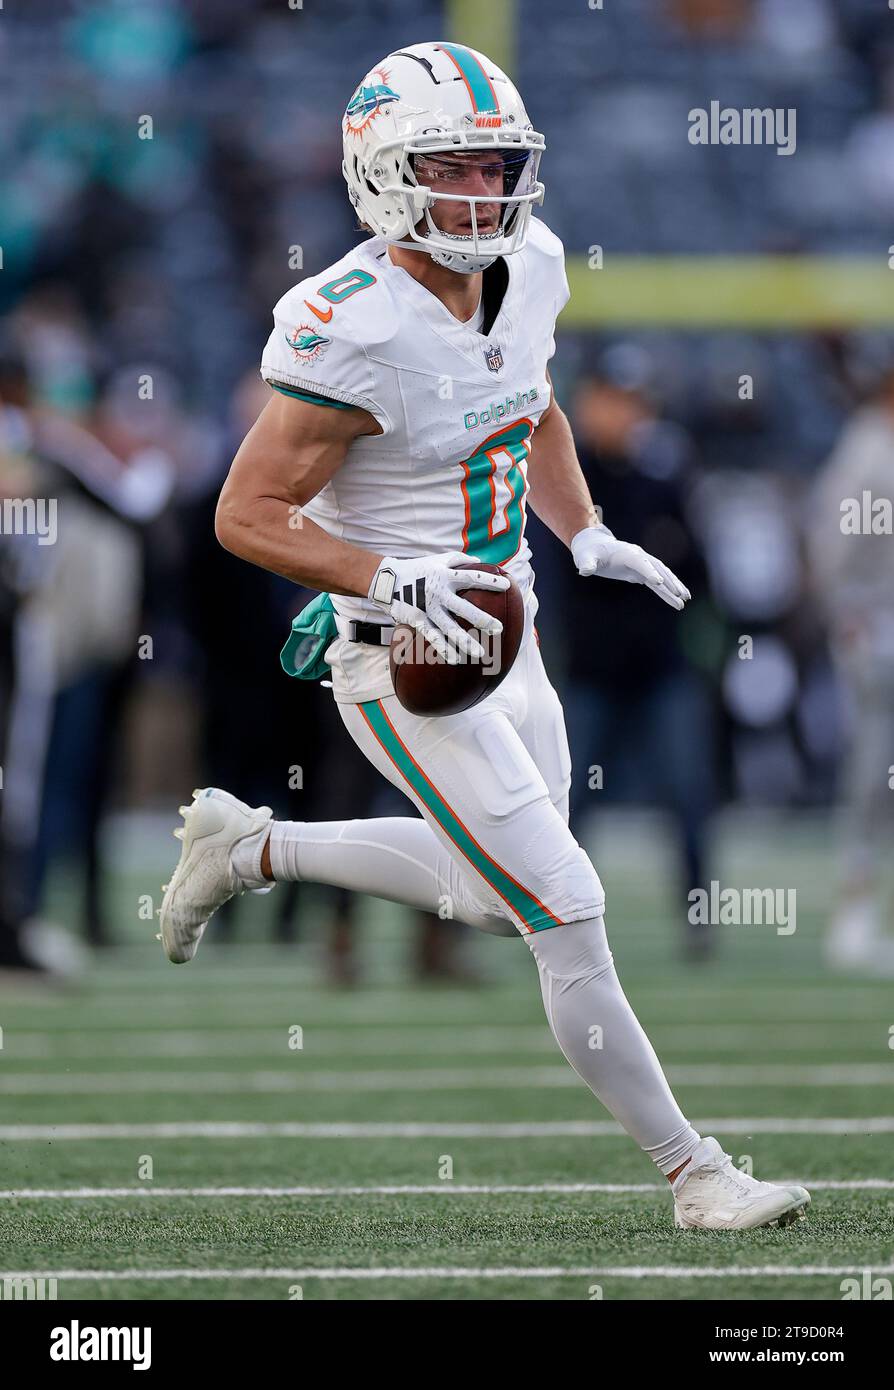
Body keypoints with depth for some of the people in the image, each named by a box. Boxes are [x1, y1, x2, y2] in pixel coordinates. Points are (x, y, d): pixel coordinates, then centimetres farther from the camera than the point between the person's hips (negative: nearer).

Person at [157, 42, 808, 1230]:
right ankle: (693, 1172, 5)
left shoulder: (527, 269, 0)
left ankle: (250, 848, 37)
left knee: (497, 893, 23)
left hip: (506, 637, 8)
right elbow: (247, 515, -19)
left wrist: (586, 535, 7)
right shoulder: (352, 331, -24)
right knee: (569, 919, -7)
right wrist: (388, 580, -30)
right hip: (409, 672, -8)